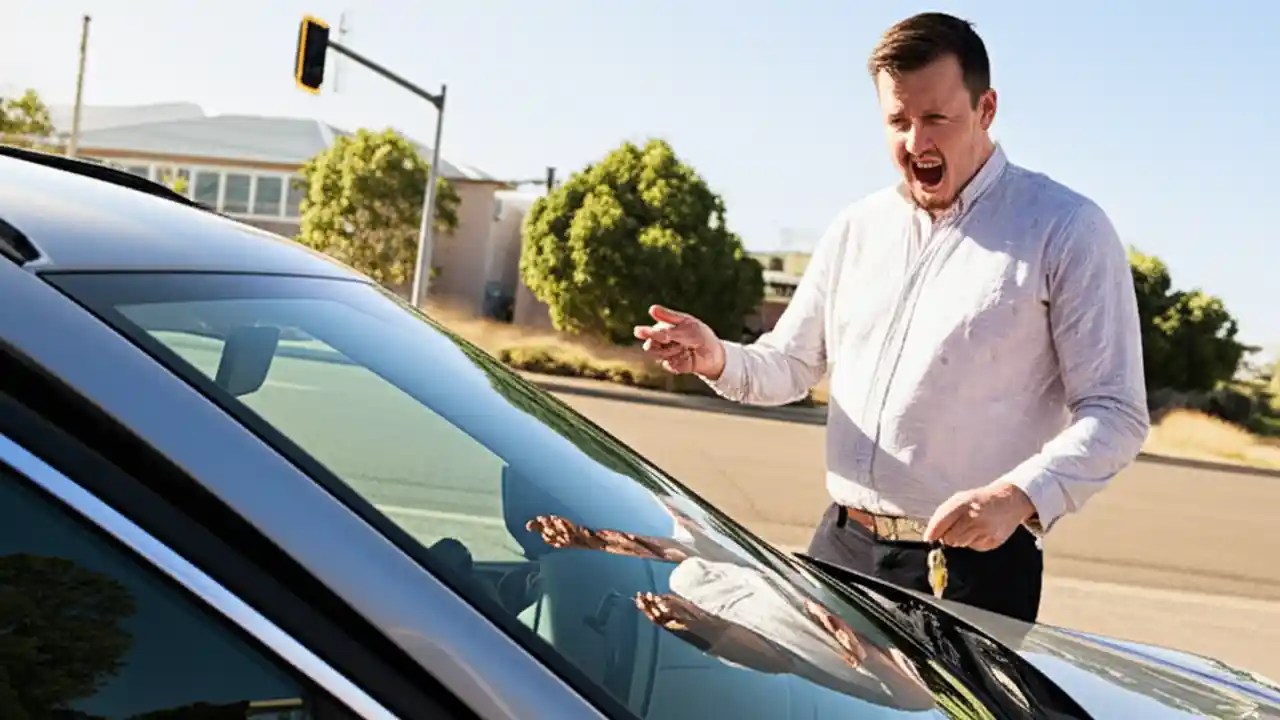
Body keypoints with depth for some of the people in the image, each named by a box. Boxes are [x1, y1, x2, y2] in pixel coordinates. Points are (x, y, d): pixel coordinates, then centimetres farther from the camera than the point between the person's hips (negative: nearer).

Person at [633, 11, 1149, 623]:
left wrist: (1018, 497, -25)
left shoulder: (1066, 229, -6)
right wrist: (718, 360, -5)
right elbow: (789, 366, 17)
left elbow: (1116, 413, -9)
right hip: (841, 548, 5)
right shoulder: (857, 227, 10)